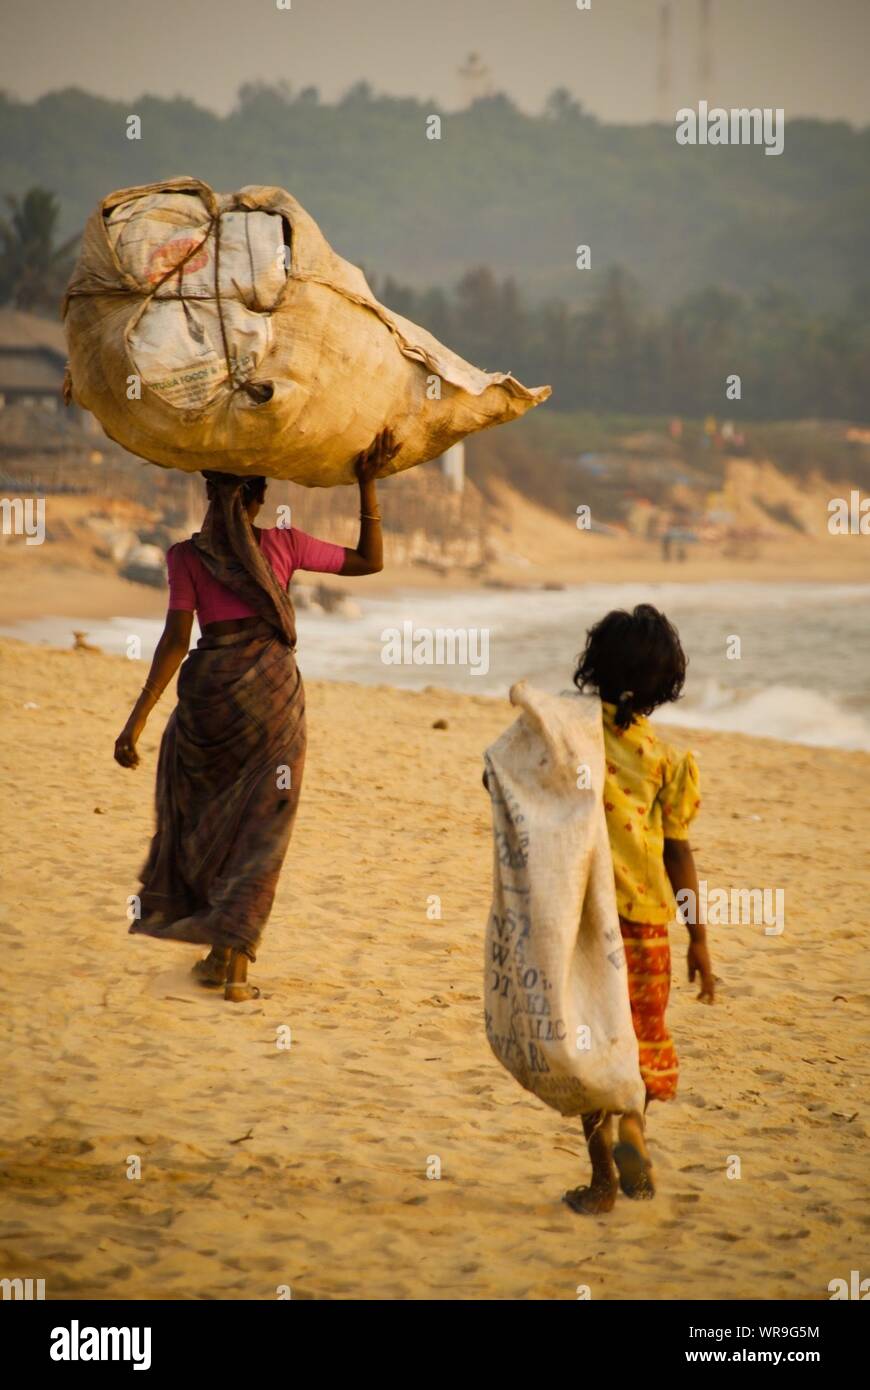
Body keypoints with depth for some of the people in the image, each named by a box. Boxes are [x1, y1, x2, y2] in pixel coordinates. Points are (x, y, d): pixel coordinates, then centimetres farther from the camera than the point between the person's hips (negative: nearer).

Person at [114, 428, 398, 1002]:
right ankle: (234, 958, 0)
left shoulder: (187, 557, -2)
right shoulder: (284, 544, 1)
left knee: (201, 818, 18)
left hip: (210, 693, 0)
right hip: (275, 691, 0)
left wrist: (138, 718, -9)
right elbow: (371, 561, 10)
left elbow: (176, 641, -9)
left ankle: (217, 952, 20)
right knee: (259, 828, 8)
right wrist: (369, 486, 7)